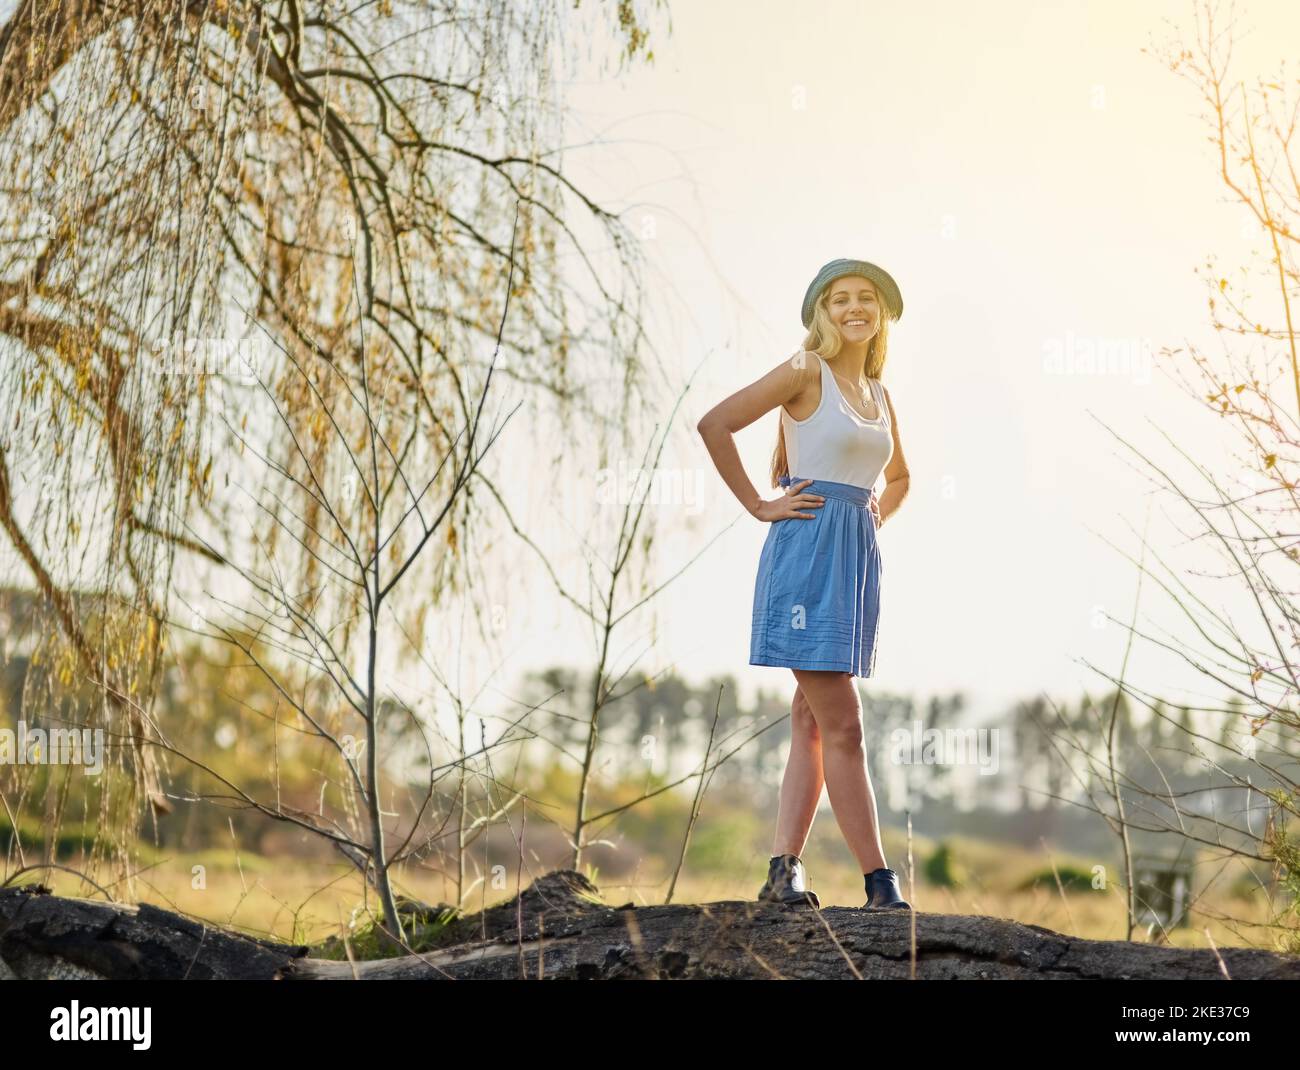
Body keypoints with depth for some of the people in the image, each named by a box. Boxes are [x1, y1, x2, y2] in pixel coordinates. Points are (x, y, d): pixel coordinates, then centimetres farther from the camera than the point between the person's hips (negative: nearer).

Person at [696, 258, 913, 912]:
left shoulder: (879, 394, 16)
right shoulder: (806, 372, -5)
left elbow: (899, 477, 34)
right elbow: (714, 424, -12)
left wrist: (877, 516, 14)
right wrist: (760, 507, -11)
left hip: (857, 562, 8)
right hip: (807, 552, -8)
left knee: (812, 724, 5)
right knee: (842, 727, -8)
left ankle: (783, 871, 7)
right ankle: (881, 887, -8)